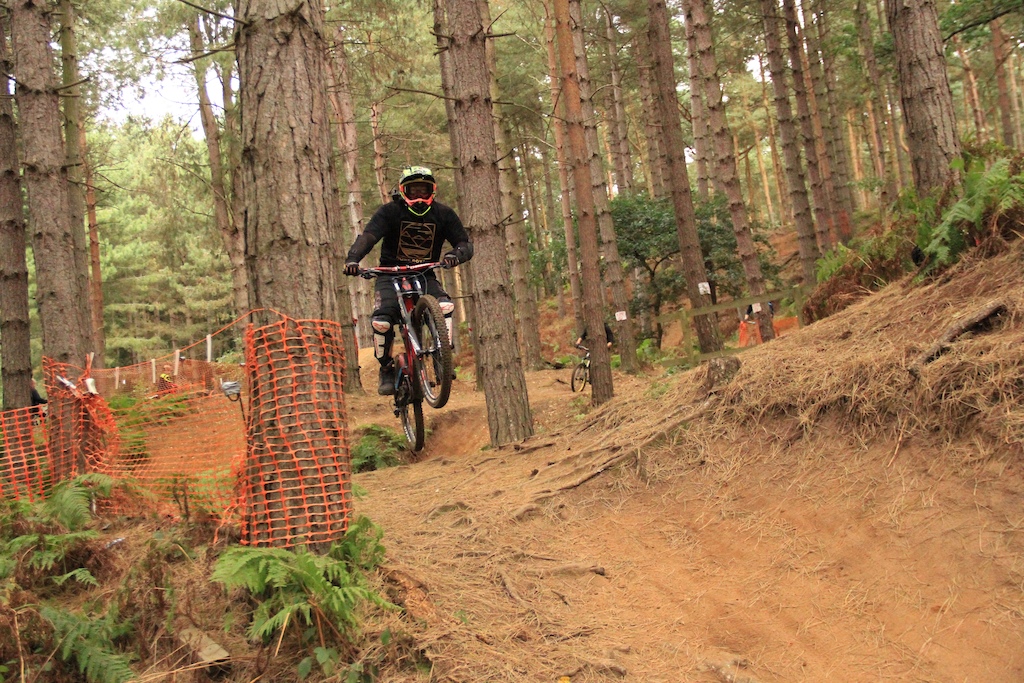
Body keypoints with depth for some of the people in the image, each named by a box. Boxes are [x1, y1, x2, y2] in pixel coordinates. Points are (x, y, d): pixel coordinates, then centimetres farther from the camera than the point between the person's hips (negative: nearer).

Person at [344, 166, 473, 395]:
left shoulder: (443, 214, -4)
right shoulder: (390, 212, -10)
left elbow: (465, 243, -9)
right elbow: (368, 236, -24)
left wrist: (456, 254, -34)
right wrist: (352, 258, -44)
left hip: (425, 275, 1)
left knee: (445, 307, -28)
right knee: (381, 321, -22)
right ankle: (387, 369, 2)